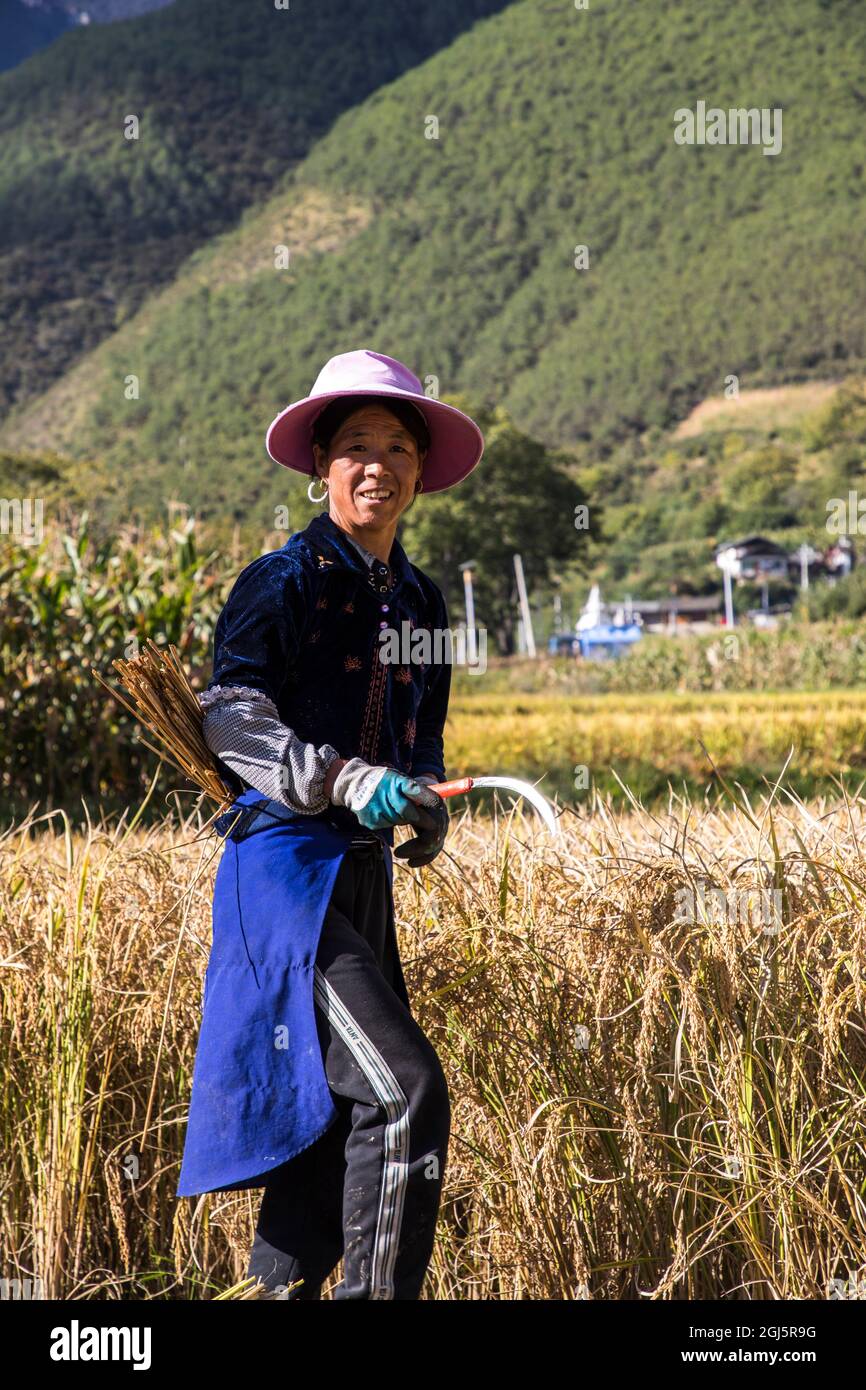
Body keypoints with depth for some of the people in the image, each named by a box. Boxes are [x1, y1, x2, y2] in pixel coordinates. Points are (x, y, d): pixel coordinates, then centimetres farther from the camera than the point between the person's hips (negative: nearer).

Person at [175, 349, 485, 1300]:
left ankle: (281, 1290, 25)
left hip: (365, 877, 8)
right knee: (404, 1089, -18)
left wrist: (427, 802, 4)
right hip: (285, 868, -8)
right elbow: (230, 720, -17)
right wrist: (348, 781, -30)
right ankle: (378, 1292, -10)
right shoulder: (281, 582, -7)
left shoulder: (420, 603, 16)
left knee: (333, 1119, 13)